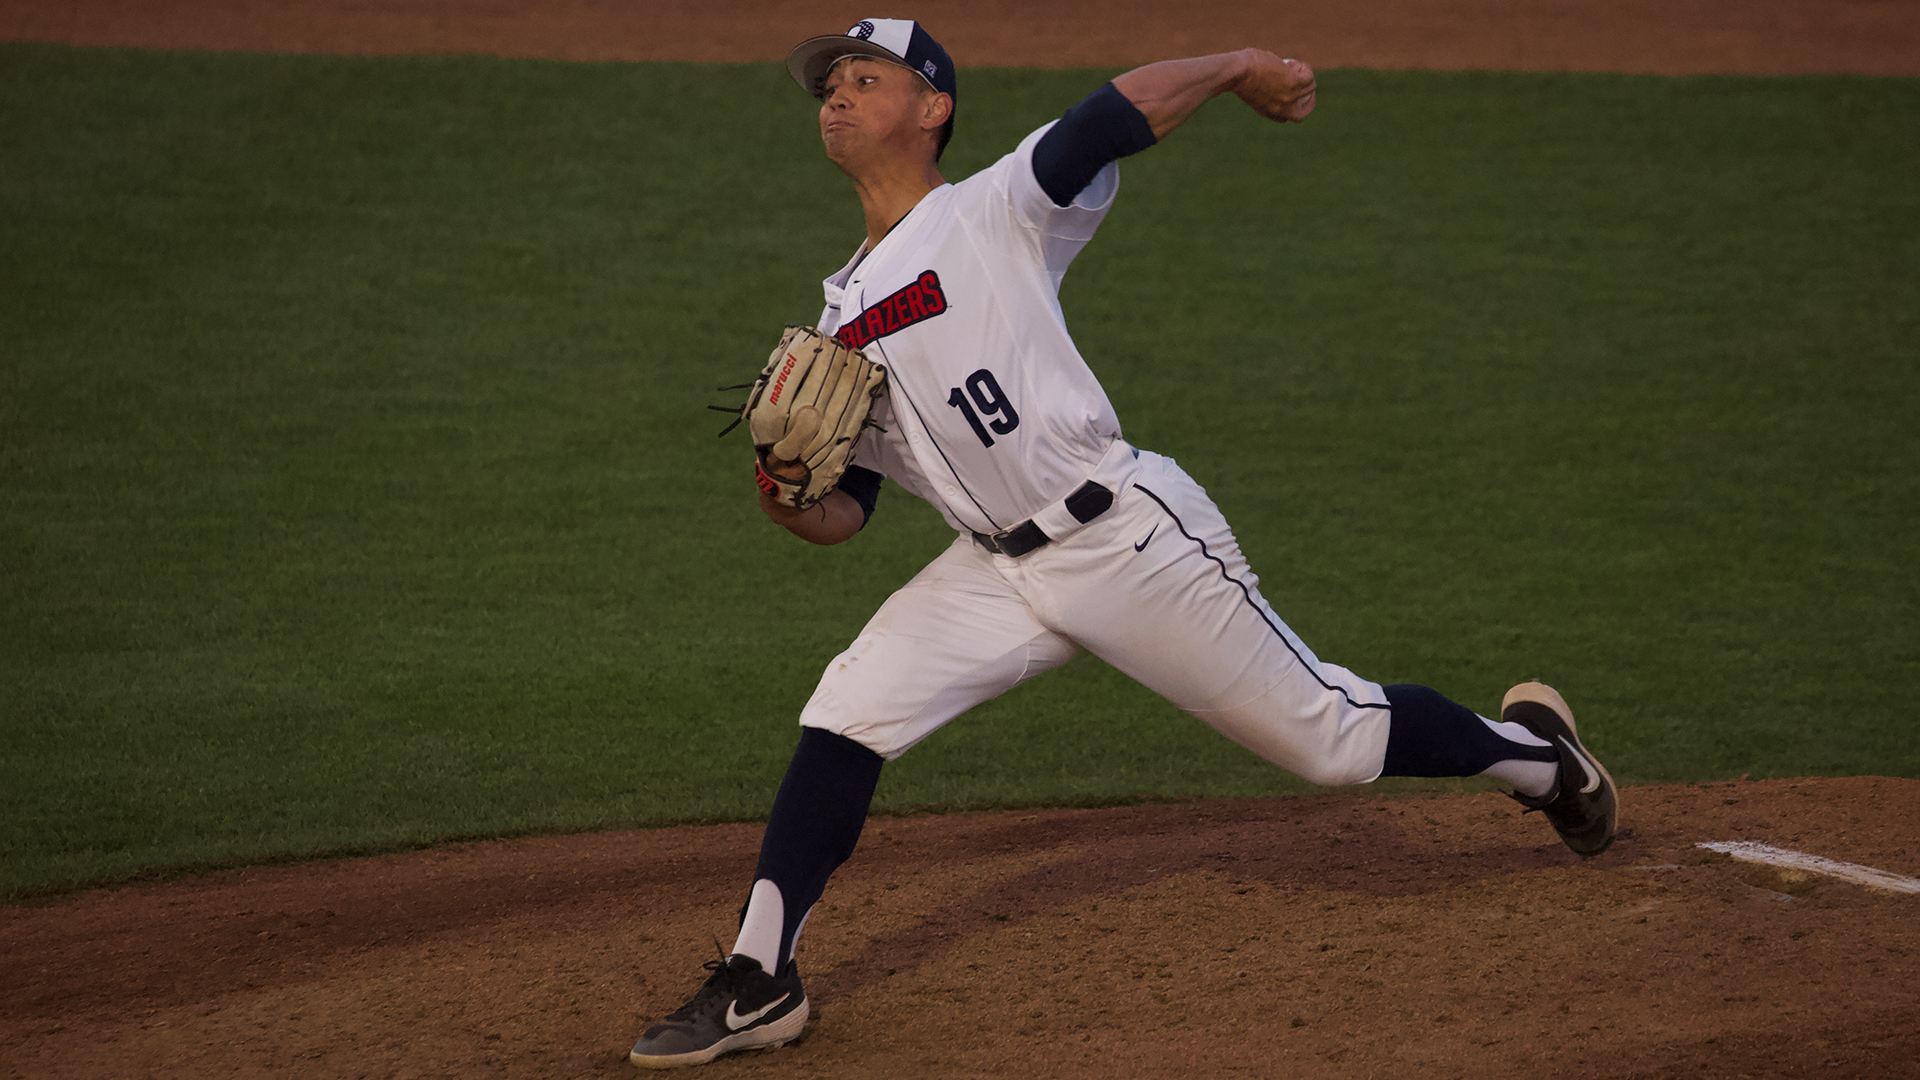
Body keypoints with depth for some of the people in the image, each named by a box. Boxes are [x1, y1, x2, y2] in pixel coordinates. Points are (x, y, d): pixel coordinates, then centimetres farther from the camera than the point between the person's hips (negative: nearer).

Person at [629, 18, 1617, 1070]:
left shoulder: (994, 213, -6)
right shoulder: (841, 319, 12)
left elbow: (1127, 109, -16)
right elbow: (844, 510, 11)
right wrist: (787, 499, -8)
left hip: (1131, 537, -5)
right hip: (997, 570, 6)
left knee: (1330, 737, 3)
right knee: (845, 713, -12)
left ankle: (1529, 746, 31)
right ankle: (758, 983, -7)